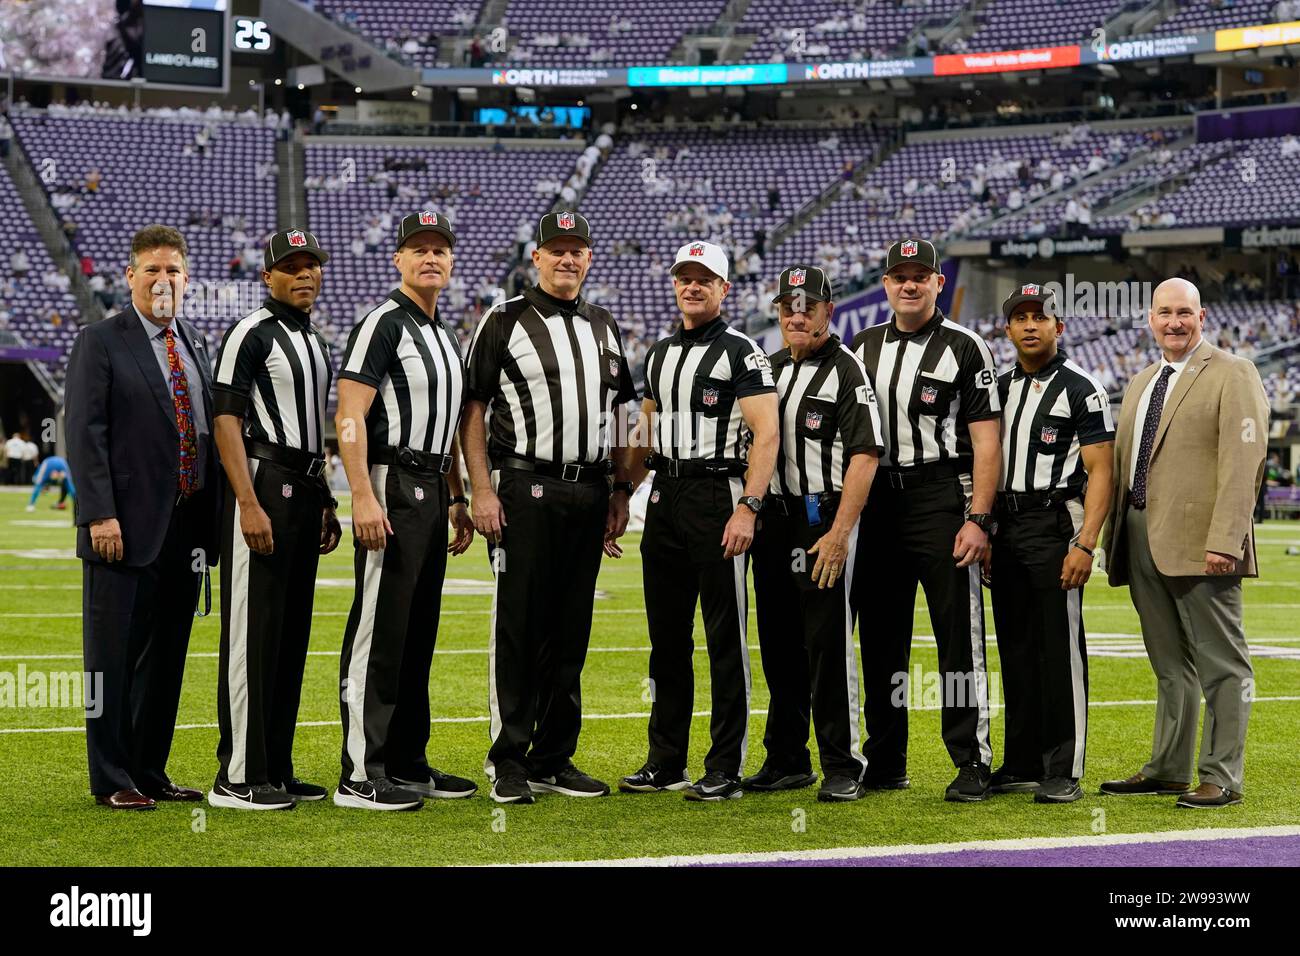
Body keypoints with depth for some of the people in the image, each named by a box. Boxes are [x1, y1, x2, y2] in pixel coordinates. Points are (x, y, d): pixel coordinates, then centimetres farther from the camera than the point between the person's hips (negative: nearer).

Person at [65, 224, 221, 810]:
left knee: (167, 654, 11)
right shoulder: (100, 342, -4)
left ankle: (150, 772, 20)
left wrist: (212, 515, 9)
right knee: (114, 655, 0)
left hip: (186, 527, 6)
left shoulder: (196, 345, 15)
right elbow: (85, 434, -11)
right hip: (127, 527, -6)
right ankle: (112, 780, 6)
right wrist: (100, 515, -18)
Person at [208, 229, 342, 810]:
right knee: (252, 631, -8)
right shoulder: (251, 335, -7)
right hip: (262, 484, -9)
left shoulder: (316, 342, 19)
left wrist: (326, 503, 19)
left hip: (305, 491, 9)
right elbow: (226, 420, -13)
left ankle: (276, 768, 15)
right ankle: (237, 777, -7)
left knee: (293, 633, 10)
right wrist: (249, 505, -21)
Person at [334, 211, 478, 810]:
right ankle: (360, 777, -8)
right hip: (391, 487, -9)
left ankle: (407, 763, 19)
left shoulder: (447, 338, 19)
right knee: (379, 632, -9)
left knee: (418, 634, 12)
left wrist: (457, 500, 21)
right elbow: (349, 415, -16)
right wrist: (363, 497, -25)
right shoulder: (384, 324, -8)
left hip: (432, 493, 9)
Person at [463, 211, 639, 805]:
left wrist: (620, 492, 12)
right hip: (525, 489, -5)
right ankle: (509, 762, 2)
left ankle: (553, 761, 14)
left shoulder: (604, 328, 16)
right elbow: (472, 409, -3)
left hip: (588, 493, 5)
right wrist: (482, 491, -11)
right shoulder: (504, 321, -1)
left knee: (570, 633, 8)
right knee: (518, 628, -4)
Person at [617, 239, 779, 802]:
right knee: (667, 637, 10)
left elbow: (766, 433, -13)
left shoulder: (741, 353, -6)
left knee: (726, 638, -3)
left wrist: (748, 508, -22)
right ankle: (665, 762, 18)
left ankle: (726, 770, 0)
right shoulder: (660, 354, 17)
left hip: (718, 496, -7)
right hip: (665, 499, 7)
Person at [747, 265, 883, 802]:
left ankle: (843, 767, 0)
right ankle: (787, 761, 19)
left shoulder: (847, 371, -7)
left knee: (828, 647, -6)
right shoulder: (772, 368, 15)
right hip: (774, 520, 7)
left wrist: (839, 533, -21)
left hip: (823, 523, -7)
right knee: (779, 647, 10)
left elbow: (864, 457, -15)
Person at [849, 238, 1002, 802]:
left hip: (941, 498, -5)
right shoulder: (865, 347, 13)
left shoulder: (963, 348, -3)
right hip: (878, 500, 5)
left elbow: (985, 440, -7)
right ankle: (885, 763, 17)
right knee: (881, 639, 9)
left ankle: (972, 763, 0)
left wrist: (978, 519, -15)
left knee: (959, 636, -4)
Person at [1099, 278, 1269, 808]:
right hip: (1143, 543, 7)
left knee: (1220, 664, -2)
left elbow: (1242, 463, -12)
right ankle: (1167, 769, 17)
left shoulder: (1232, 374, -3)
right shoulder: (1140, 384, 20)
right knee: (1170, 666, 12)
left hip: (1200, 545, -7)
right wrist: (1114, 538, 11)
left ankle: (1221, 778, 0)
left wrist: (1224, 541, -20)